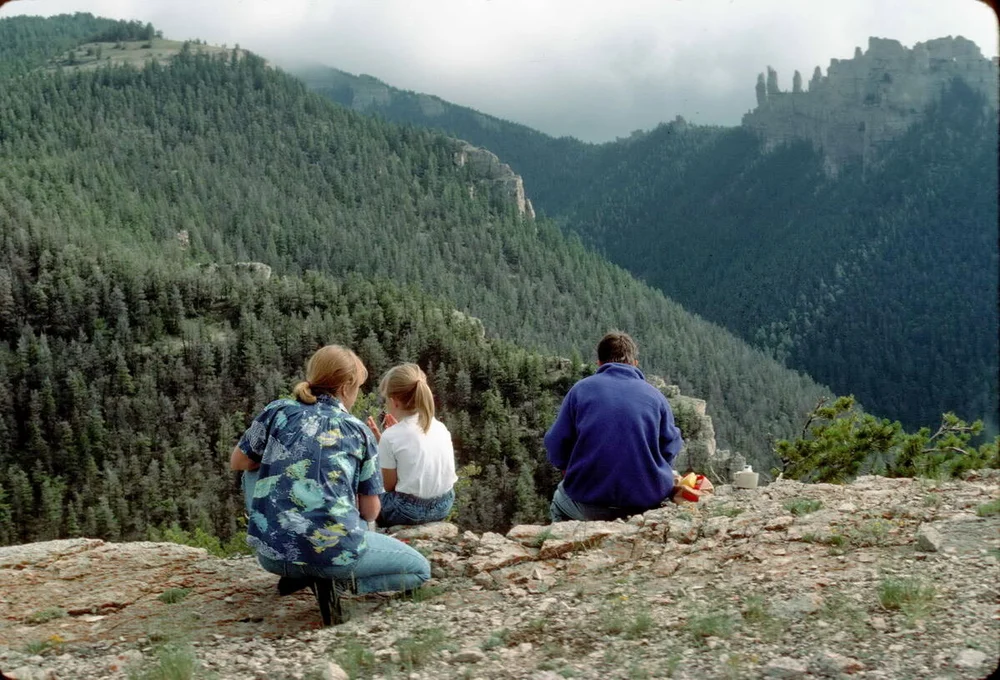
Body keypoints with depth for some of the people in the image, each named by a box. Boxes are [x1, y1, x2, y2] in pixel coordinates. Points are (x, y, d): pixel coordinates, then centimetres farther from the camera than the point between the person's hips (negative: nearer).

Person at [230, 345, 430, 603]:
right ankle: (340, 579, -3)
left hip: (271, 552, 3)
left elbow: (238, 462, 20)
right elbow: (370, 512, 8)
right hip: (334, 552, -2)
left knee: (254, 474, 32)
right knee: (420, 569, 20)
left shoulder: (278, 411, 7)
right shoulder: (360, 432, 6)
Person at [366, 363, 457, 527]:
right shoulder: (440, 427, 0)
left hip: (410, 511, -6)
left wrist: (379, 439, -4)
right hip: (444, 505, 6)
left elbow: (389, 485, -8)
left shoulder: (390, 437, -16)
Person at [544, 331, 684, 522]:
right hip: (648, 502, 2)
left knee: (559, 501, 33)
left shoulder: (581, 389, -1)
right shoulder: (655, 395, 2)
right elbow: (671, 447, 5)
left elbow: (556, 445, 0)